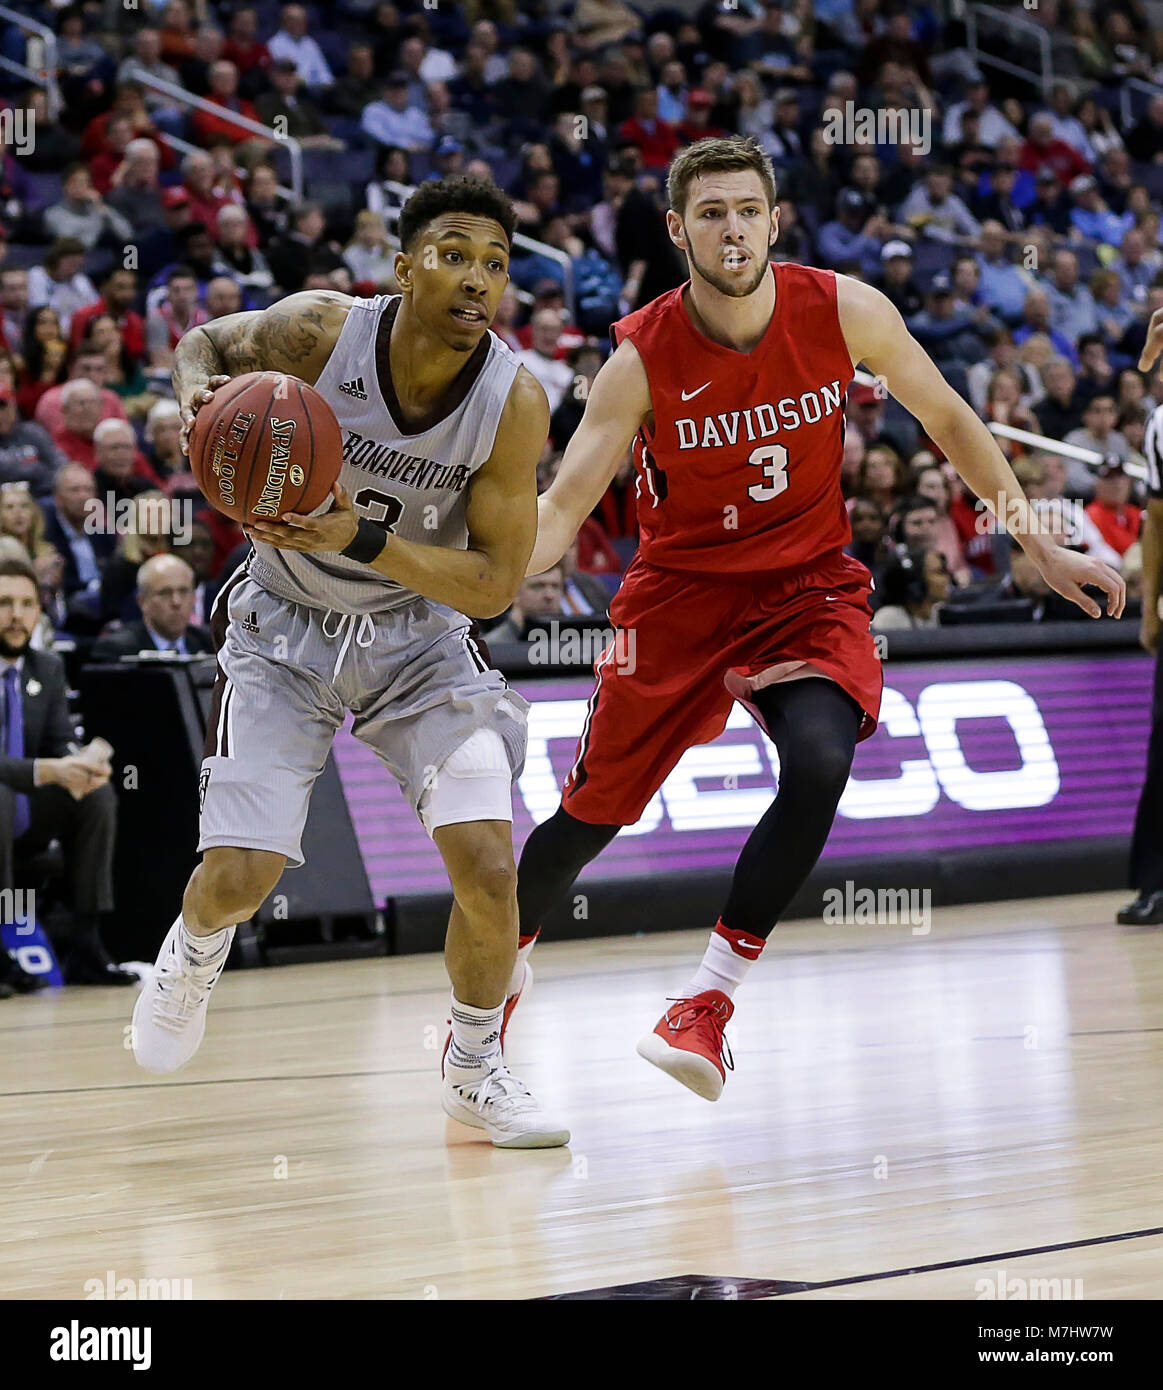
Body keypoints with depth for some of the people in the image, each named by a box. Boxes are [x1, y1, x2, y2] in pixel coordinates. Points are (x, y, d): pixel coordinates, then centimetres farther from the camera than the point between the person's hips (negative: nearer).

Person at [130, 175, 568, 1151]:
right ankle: (194, 952, 30)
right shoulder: (320, 331, -22)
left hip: (418, 634, 1)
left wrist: (363, 541, -33)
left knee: (488, 862, -17)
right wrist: (200, 399, -24)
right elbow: (203, 342, 0)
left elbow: (493, 585, -18)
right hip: (286, 631, 0)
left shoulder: (514, 401, -20)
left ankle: (474, 1070, 9)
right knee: (240, 876, -10)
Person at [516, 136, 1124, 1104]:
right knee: (590, 816, 6)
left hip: (807, 586, 0)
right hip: (681, 589, 0)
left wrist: (1041, 545, 4)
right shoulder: (642, 358, -18)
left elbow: (948, 420, 2)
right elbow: (563, 508, -18)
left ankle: (709, 1002, -16)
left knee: (819, 765, -28)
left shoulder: (844, 312, -13)